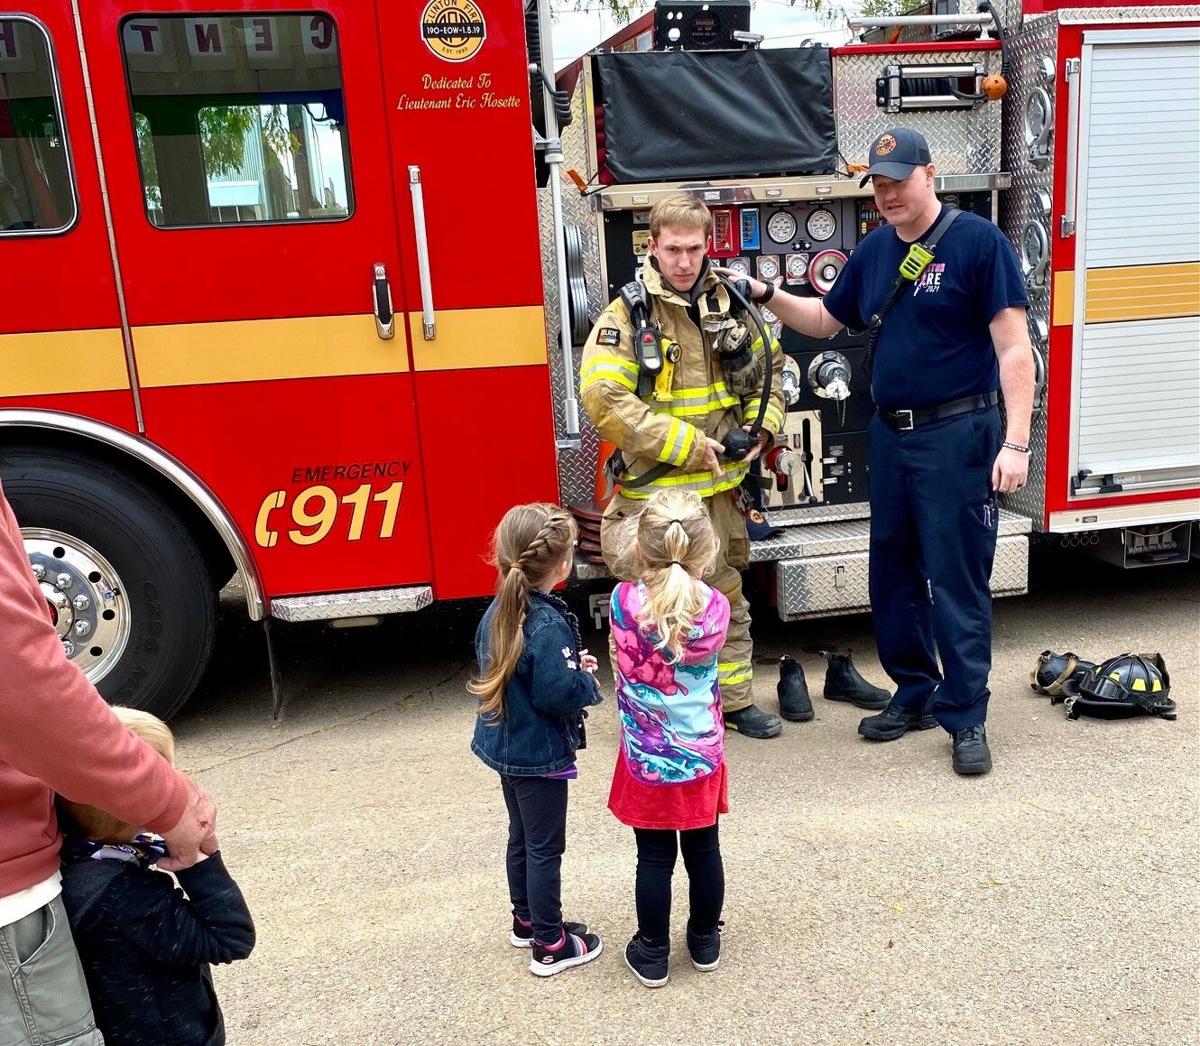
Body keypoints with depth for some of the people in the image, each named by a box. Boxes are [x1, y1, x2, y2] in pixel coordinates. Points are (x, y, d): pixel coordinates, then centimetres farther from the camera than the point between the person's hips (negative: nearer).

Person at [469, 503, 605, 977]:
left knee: (521, 837, 22)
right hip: (540, 754, -8)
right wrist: (588, 679, -9)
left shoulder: (499, 610, -1)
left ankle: (526, 921, 39)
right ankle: (551, 946, 20)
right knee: (545, 848, 6)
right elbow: (559, 692, -30)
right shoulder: (549, 625, -28)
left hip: (505, 745, 8)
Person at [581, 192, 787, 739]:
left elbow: (767, 366, 21)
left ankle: (735, 699, 33)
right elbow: (603, 397, -22)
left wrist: (763, 423, 2)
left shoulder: (726, 304, 6)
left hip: (719, 488, 6)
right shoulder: (628, 314, -11)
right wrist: (686, 445, -20)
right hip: (656, 490, -5)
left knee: (727, 599, 17)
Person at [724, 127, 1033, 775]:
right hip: (890, 434, 7)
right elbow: (826, 320, 21)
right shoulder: (873, 250, 10)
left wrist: (1016, 442, -18)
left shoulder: (979, 241, -8)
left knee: (958, 580, -1)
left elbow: (1014, 348, -12)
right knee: (893, 573, 13)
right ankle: (914, 691, 29)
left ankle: (967, 717, 12)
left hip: (958, 435, -6)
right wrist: (767, 296, 5)